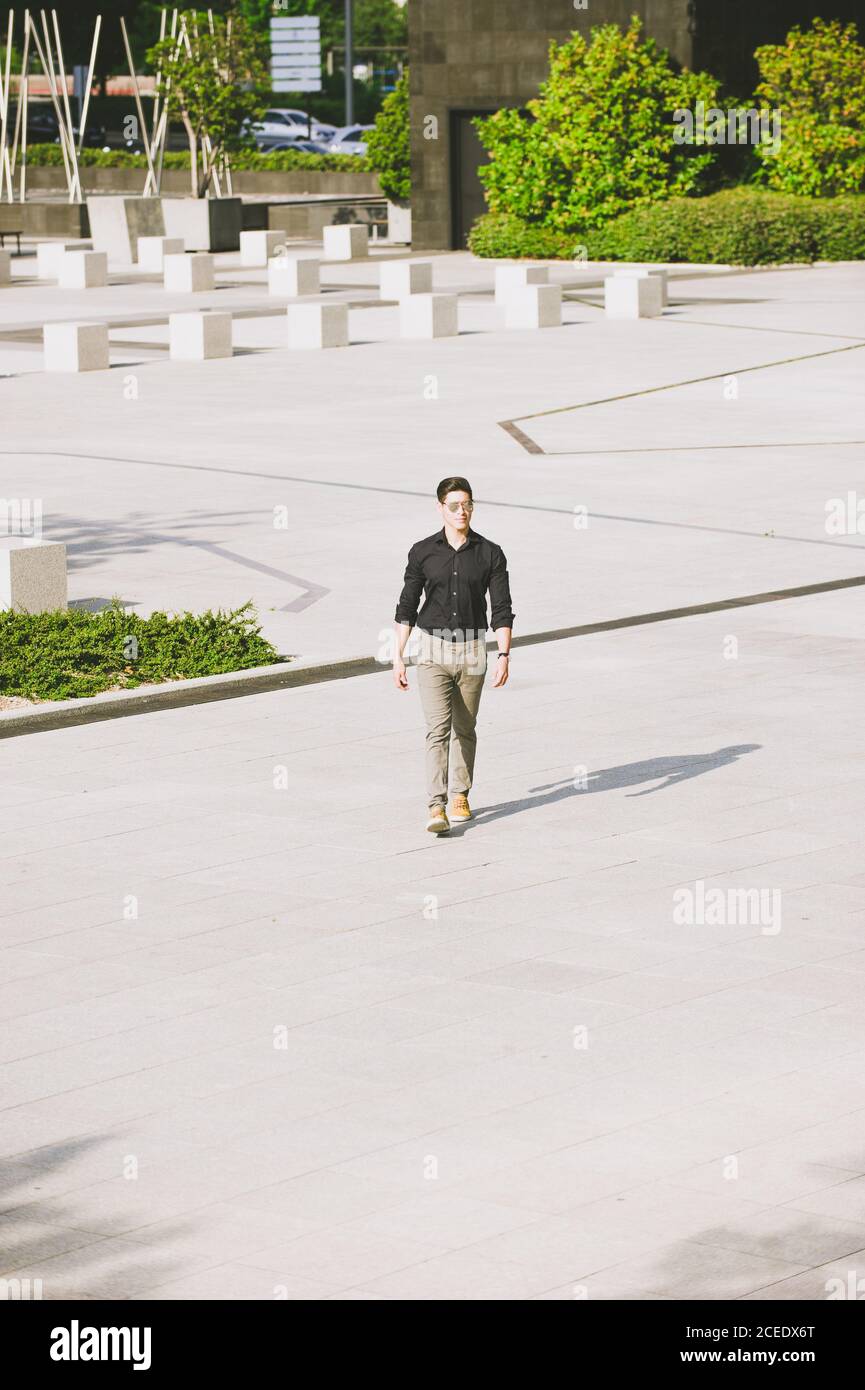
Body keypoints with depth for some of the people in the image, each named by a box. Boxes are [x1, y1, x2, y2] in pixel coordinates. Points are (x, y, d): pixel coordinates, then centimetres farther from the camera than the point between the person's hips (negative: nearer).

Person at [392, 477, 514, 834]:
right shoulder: (423, 552, -2)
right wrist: (398, 657, 0)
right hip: (433, 650, -1)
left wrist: (504, 654, -13)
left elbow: (502, 609, -2)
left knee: (465, 729, 12)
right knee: (438, 729, -13)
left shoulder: (490, 554, -2)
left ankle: (460, 795, 29)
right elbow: (406, 607, 3)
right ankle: (436, 807, -19)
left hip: (472, 650, 1)